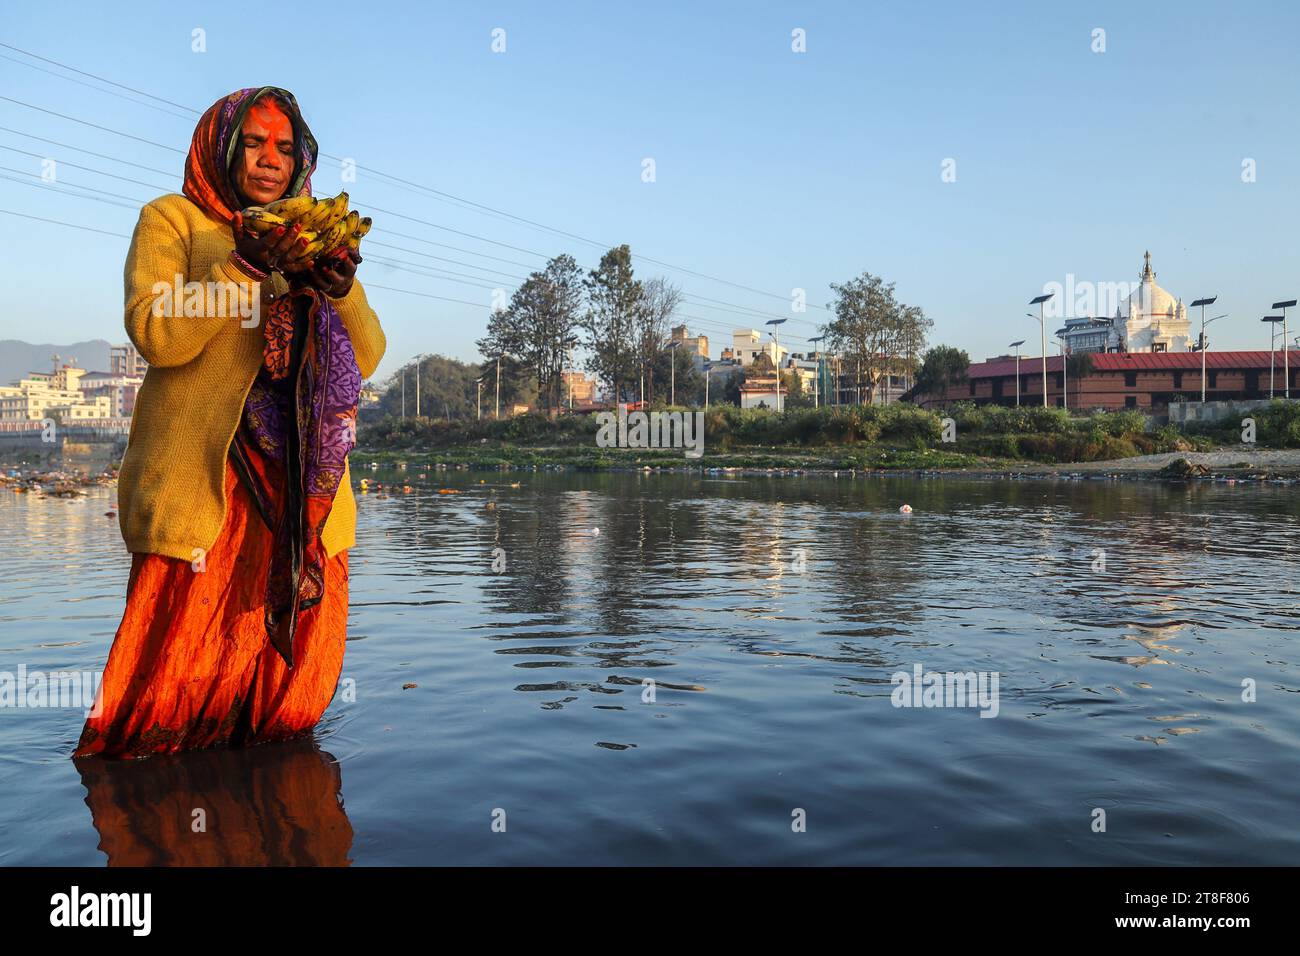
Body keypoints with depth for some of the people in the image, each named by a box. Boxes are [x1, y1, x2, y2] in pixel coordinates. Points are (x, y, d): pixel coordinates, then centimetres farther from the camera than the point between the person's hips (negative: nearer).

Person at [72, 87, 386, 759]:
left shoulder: (309, 240, 22)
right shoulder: (172, 219, 10)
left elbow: (366, 357, 11)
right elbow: (155, 334, -8)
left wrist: (340, 286, -8)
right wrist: (247, 267, -16)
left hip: (301, 482, 5)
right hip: (201, 476, -4)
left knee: (291, 663, 4)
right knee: (183, 661, -5)